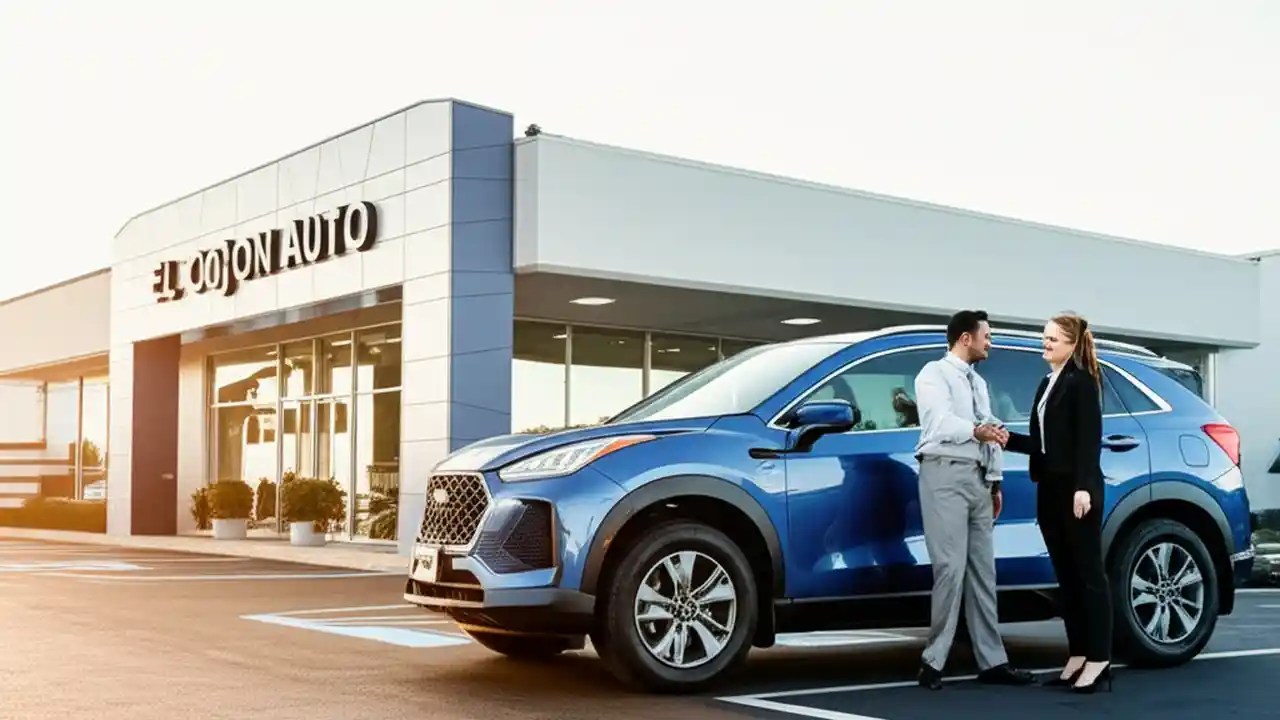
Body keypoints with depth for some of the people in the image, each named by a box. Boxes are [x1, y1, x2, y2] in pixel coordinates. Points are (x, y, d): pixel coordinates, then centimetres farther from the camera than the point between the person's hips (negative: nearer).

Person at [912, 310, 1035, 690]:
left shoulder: (979, 383, 22)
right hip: (945, 476, -8)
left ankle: (992, 661, 11)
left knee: (982, 570, 8)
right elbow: (941, 421, -22)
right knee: (951, 568, -13)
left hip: (977, 478, 8)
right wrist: (975, 430, -40)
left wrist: (995, 481, 17)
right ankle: (934, 661, -7)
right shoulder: (935, 374, -5)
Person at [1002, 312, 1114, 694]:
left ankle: (1098, 659, 0)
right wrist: (1009, 440, 4)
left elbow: (1089, 439, -14)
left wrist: (1084, 487, -22)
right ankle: (1077, 656, 13)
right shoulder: (1046, 384, 18)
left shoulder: (1082, 381, -6)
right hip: (1050, 490, 8)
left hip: (1076, 489, -8)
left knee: (1088, 572, -4)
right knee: (1066, 575, 9)